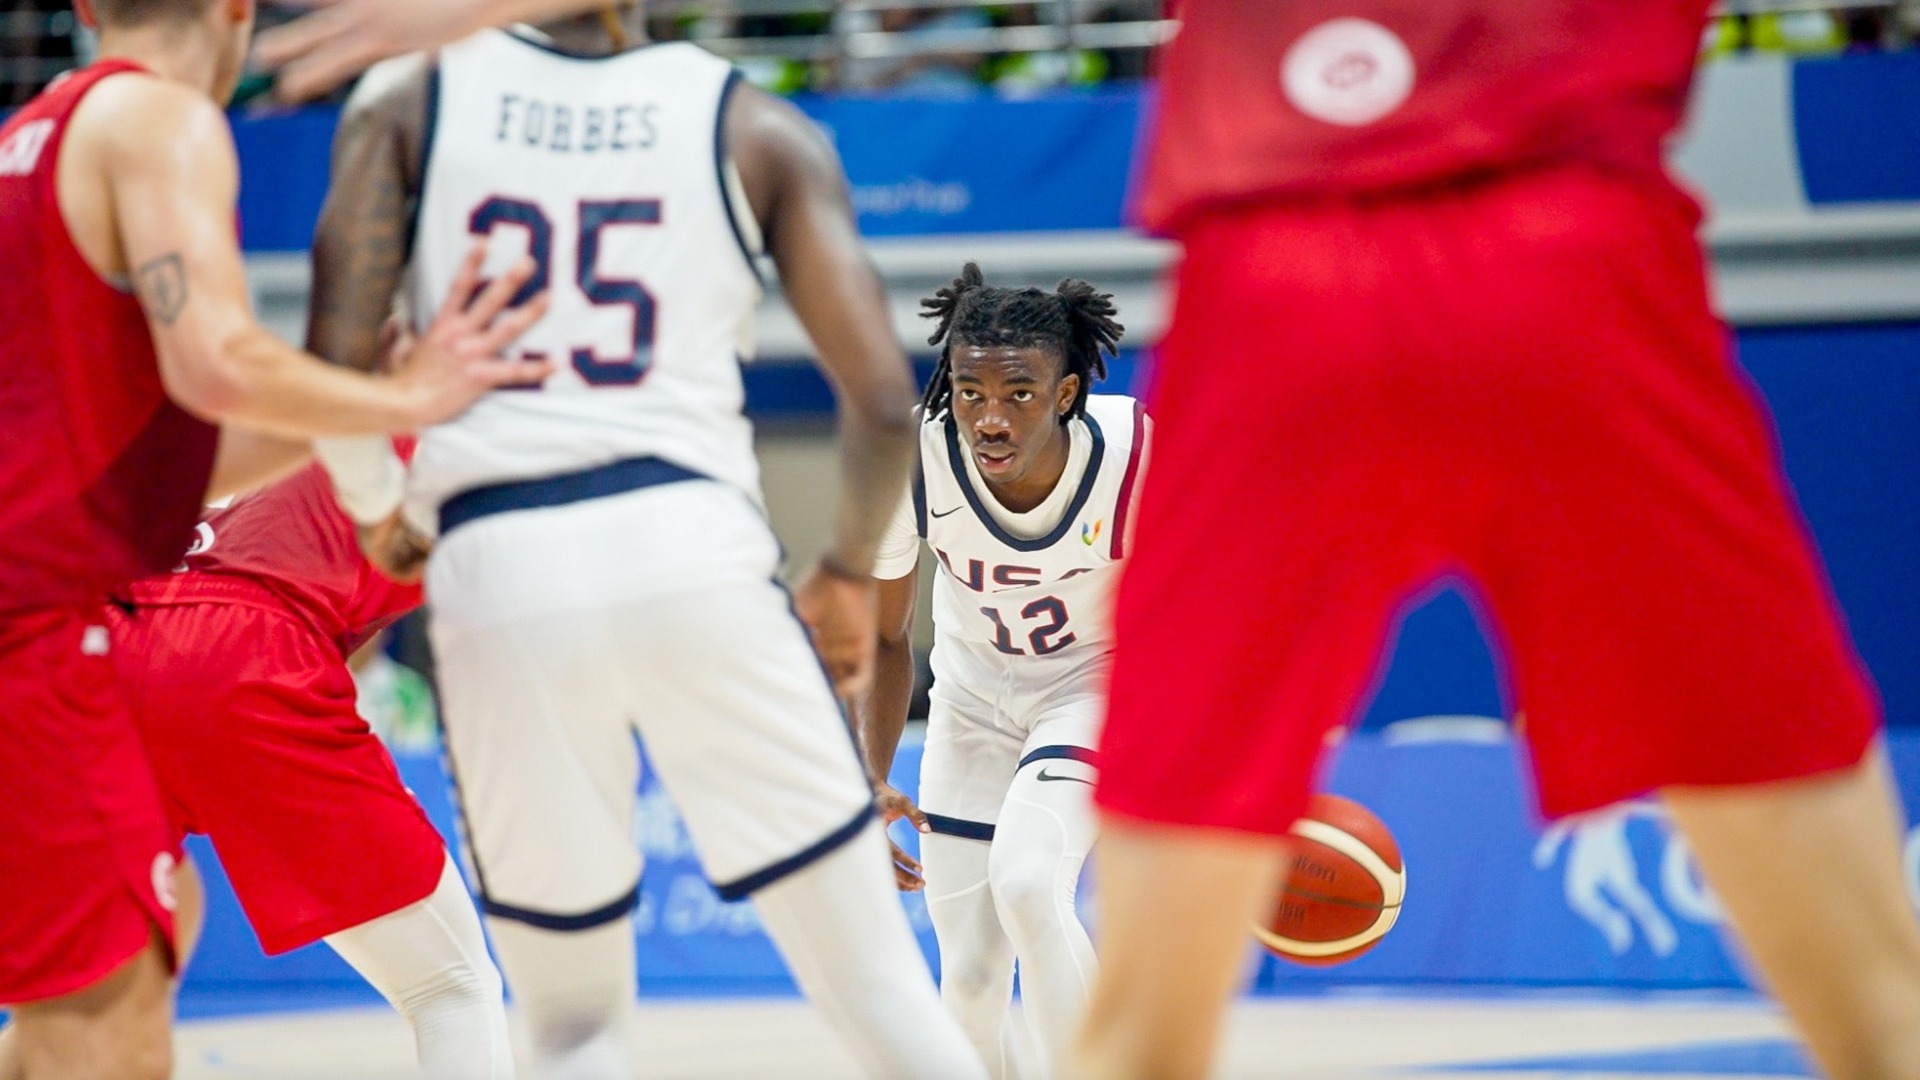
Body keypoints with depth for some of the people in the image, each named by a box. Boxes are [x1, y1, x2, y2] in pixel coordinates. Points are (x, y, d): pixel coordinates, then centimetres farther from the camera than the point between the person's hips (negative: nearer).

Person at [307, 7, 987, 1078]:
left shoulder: (407, 97, 9)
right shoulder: (756, 128, 9)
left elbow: (334, 368, 0)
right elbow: (885, 400, 3)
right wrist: (850, 573, 21)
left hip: (495, 563, 1)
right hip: (687, 539, -1)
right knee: (876, 982, 6)